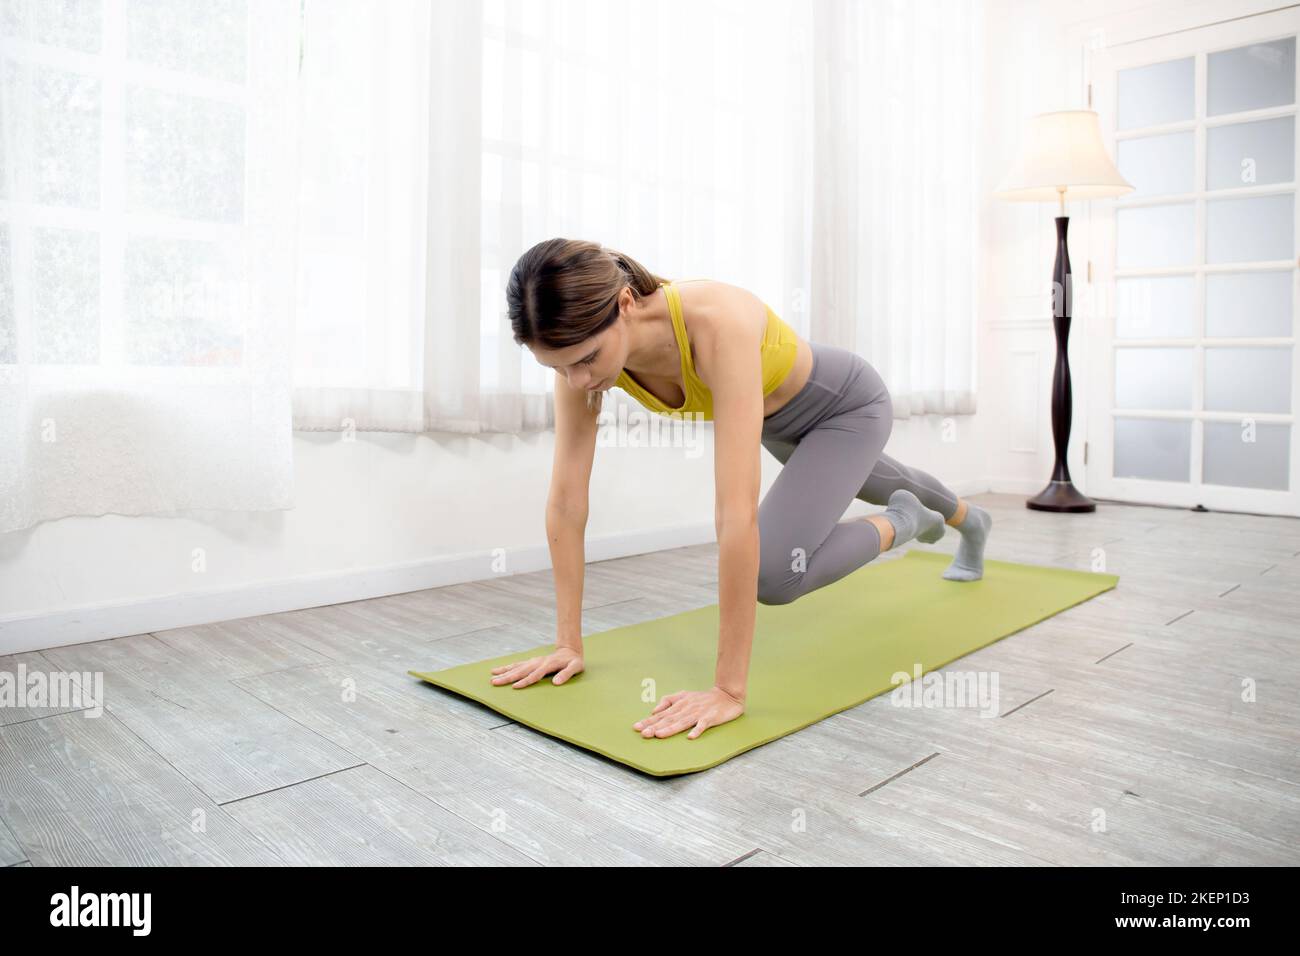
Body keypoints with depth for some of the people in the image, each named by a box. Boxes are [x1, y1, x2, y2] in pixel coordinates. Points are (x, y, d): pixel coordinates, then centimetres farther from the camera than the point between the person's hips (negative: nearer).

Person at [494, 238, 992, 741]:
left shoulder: (718, 324, -47)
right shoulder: (582, 346, -29)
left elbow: (738, 512, -50)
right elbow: (565, 499, -25)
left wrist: (728, 688, -47)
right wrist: (568, 643, -23)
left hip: (845, 404, -6)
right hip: (779, 418, 6)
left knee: (773, 572, -21)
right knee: (881, 485, 33)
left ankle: (902, 522, 11)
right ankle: (968, 519, 69)